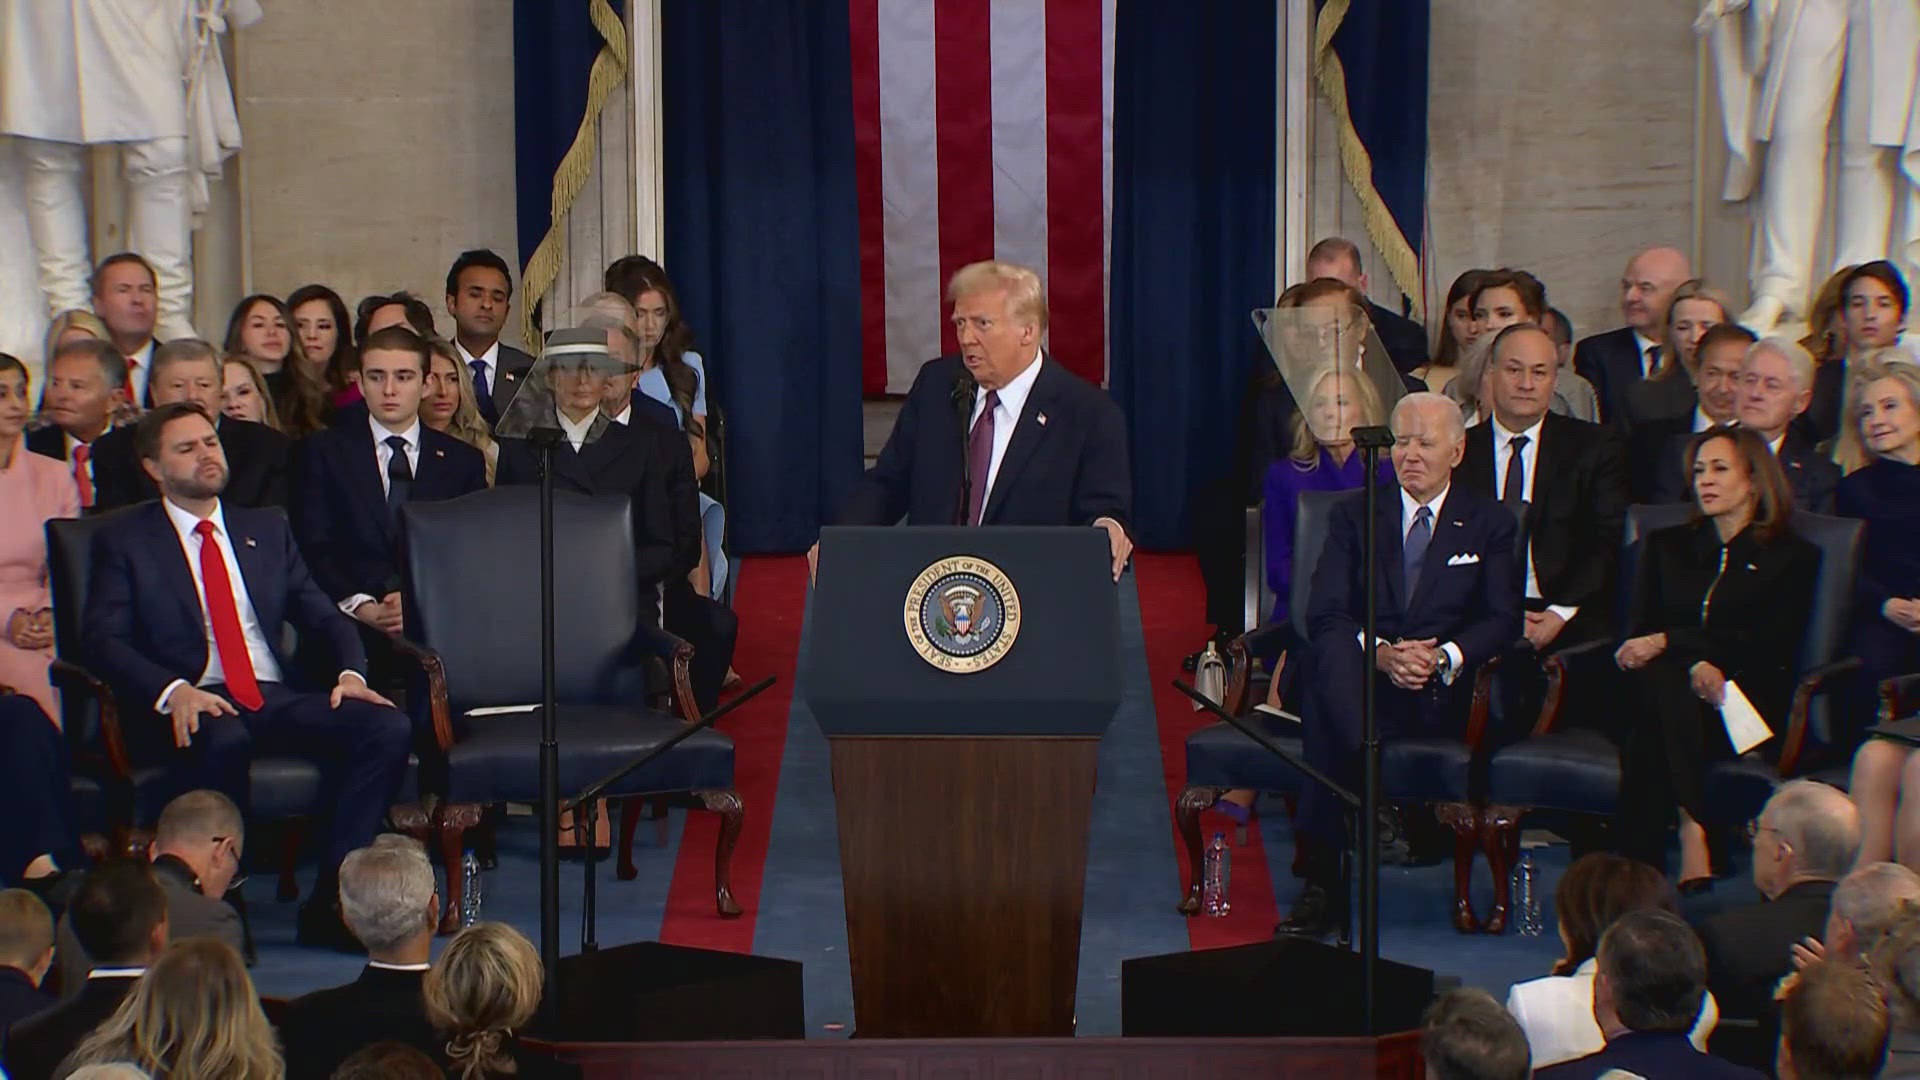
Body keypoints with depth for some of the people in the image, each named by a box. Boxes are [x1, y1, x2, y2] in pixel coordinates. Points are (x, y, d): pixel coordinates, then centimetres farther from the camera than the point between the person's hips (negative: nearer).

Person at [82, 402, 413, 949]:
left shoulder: (267, 529, 21)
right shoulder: (125, 541, 8)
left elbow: (323, 615, 17)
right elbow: (104, 639, -5)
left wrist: (351, 671, -6)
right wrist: (172, 691, -23)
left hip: (276, 698, 4)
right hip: (195, 706, -4)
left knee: (388, 727, -22)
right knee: (223, 740, -41)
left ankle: (329, 902, -20)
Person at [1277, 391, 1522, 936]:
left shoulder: (1489, 523, 15)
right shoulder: (1355, 516, 16)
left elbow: (1503, 620, 2)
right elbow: (1326, 617, 3)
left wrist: (1444, 657, -19)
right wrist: (1379, 652, -18)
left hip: (1444, 691, 0)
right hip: (1362, 684, 0)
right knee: (1327, 668, -37)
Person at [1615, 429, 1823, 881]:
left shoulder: (1792, 557, 13)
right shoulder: (1667, 546, 25)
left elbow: (1764, 647, -2)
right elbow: (1640, 632, 10)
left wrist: (1669, 642, -12)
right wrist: (1694, 665, -13)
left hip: (1746, 708, -3)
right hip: (1670, 693, 3)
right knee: (1662, 685, -37)